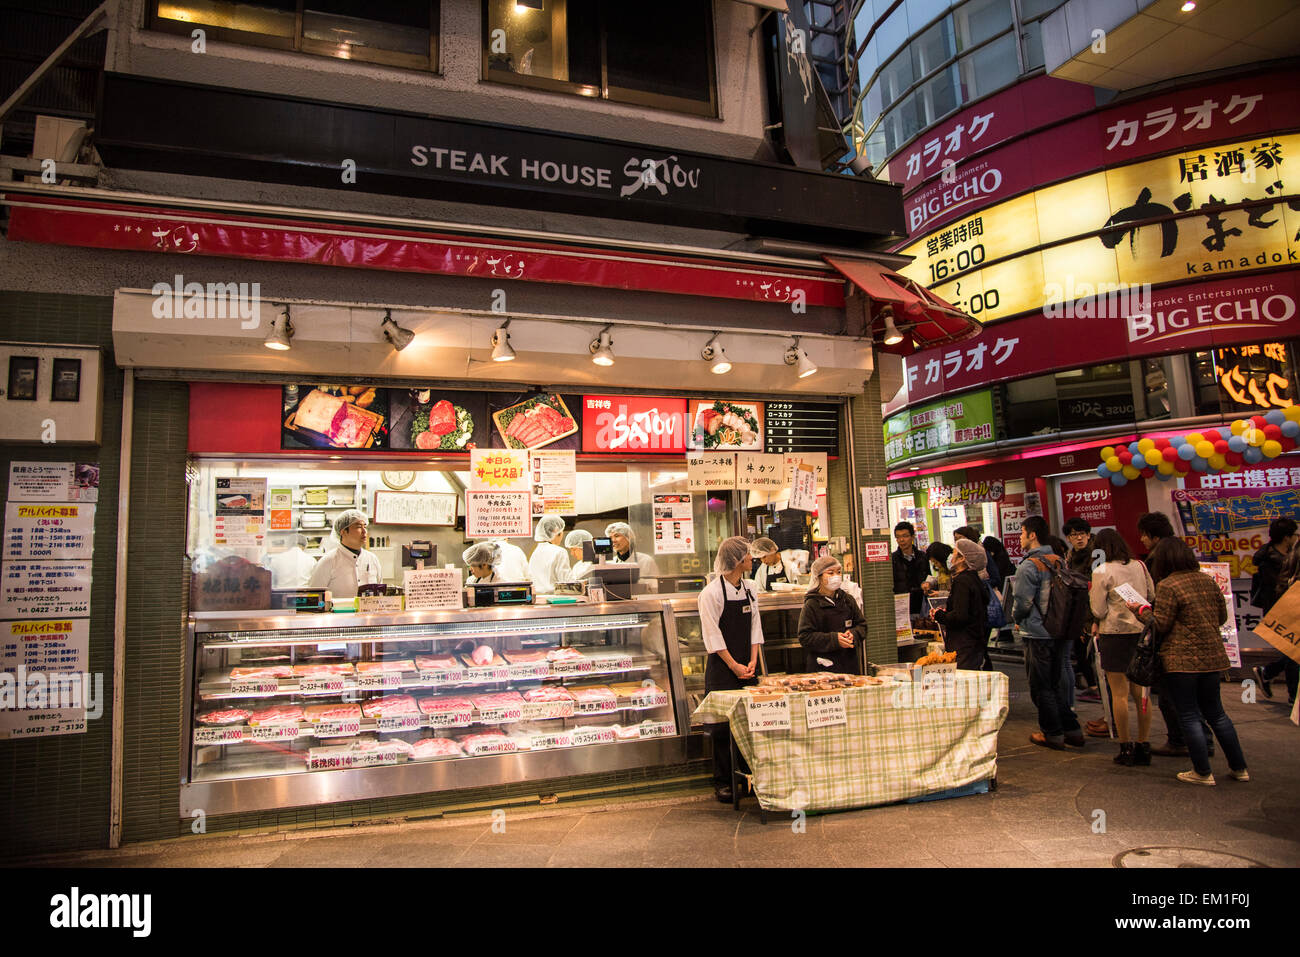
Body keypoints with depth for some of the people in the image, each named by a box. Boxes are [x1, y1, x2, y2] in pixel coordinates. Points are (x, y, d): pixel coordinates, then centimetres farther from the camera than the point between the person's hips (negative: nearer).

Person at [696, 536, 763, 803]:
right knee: (723, 727, 0)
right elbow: (713, 636, -12)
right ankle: (722, 783, 12)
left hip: (746, 668, 6)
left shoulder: (750, 588, 7)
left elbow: (754, 626, 9)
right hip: (721, 670, -6)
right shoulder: (711, 593, -12)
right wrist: (734, 666, -11)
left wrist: (752, 662, -1)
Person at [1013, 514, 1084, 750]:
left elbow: (1023, 602, -18)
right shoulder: (1059, 561, 6)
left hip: (1038, 634, -7)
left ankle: (1052, 734, 10)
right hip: (1061, 632, 7)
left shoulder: (1029, 566, -17)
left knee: (1041, 686, 4)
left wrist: (1017, 619, 2)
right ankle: (1071, 730, 21)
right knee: (1058, 682, 17)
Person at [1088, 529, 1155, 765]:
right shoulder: (1140, 566, 5)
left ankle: (1126, 748, 5)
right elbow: (1152, 597, 14)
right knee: (1140, 692, 11)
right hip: (1141, 631, 6)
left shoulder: (1102, 571, -10)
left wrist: (1092, 593, 7)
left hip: (1115, 633, -5)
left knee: (1119, 693, 1)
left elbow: (1098, 610, -10)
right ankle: (1144, 747, 16)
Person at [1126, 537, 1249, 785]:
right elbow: (1222, 616, 15)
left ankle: (1203, 772, 9)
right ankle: (1239, 768, 26)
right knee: (1215, 712, 19)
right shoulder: (1208, 581, 7)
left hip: (1181, 660, -7)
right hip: (1212, 657, 7)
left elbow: (1161, 625, -14)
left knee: (1189, 716, 3)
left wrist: (1142, 611, 2)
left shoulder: (1167, 586, -14)